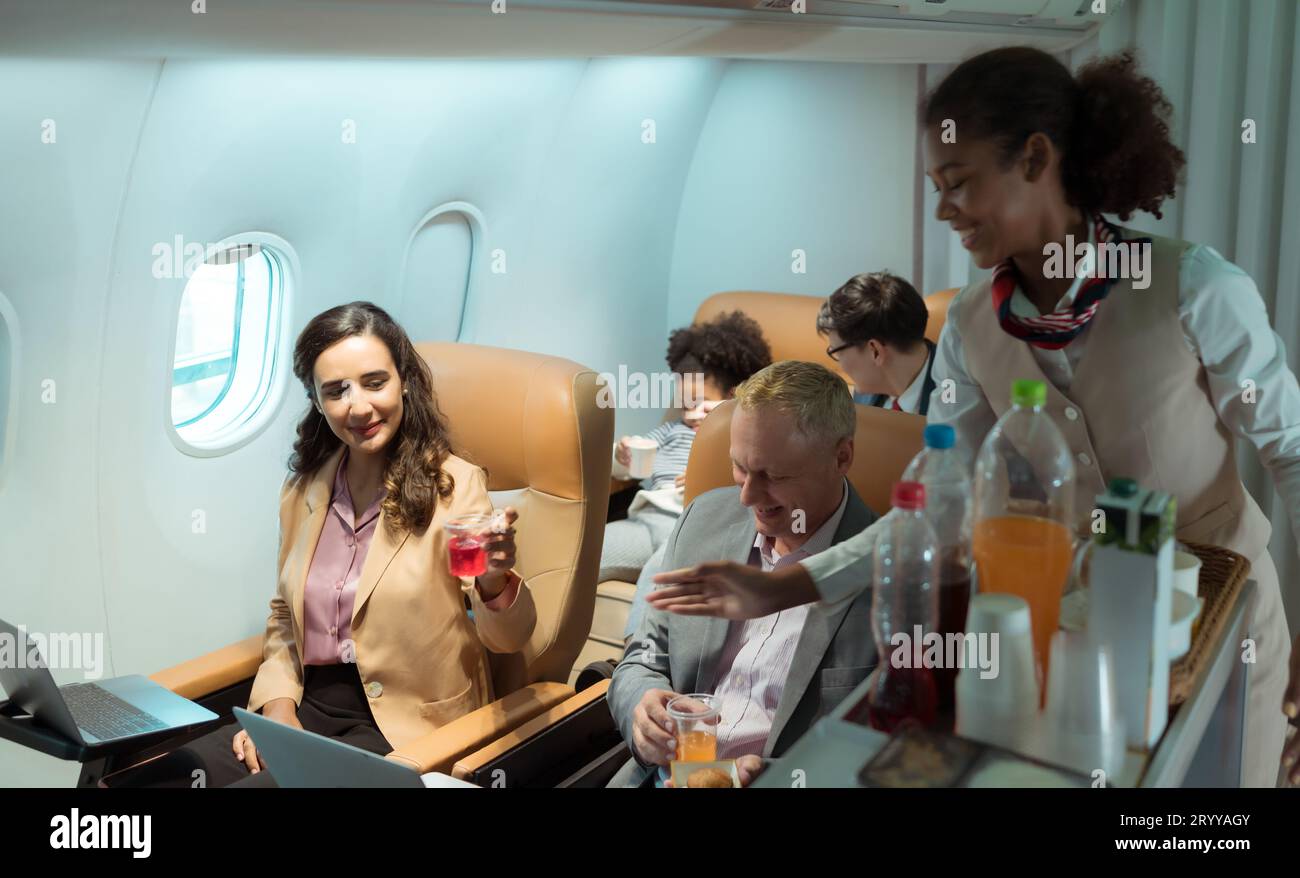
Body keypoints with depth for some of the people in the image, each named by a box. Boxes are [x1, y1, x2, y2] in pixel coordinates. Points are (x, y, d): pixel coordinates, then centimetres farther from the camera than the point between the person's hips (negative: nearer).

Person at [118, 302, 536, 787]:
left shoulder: (453, 486, -9)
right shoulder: (303, 491, 7)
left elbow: (508, 639, -13)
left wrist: (494, 581, -36)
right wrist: (277, 705, 1)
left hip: (401, 728, -5)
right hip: (308, 707, 5)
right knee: (155, 777, -14)